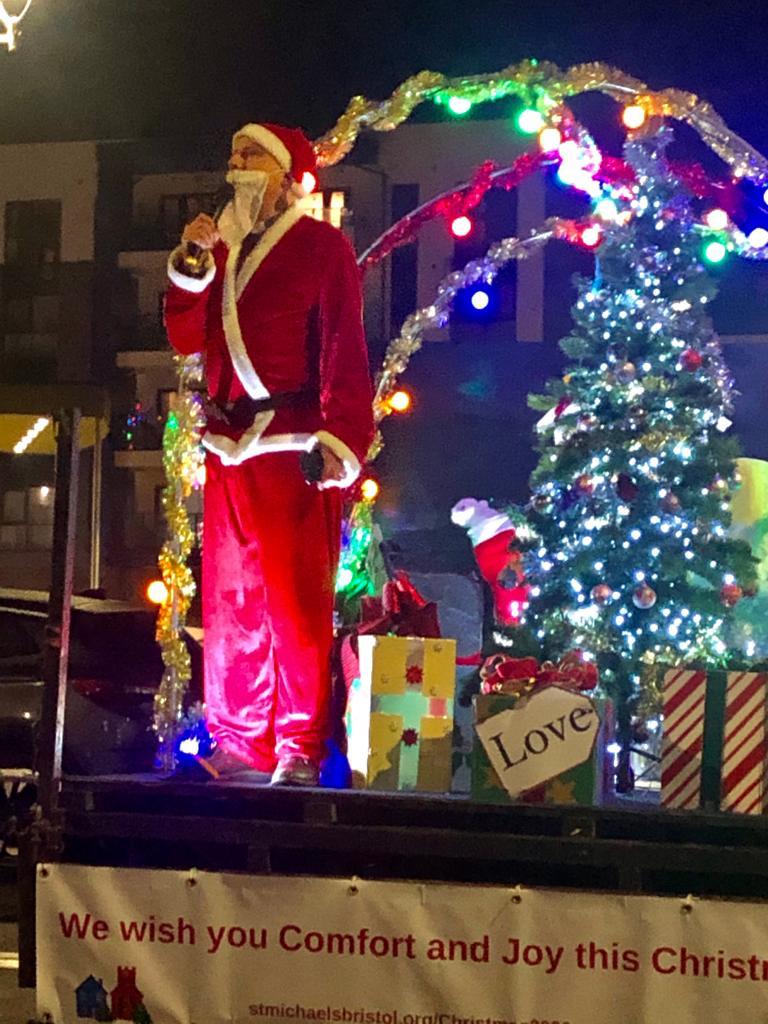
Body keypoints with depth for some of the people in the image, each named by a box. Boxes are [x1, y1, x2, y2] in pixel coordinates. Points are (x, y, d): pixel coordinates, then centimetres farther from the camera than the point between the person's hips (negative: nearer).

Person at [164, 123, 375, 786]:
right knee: (228, 599, 7)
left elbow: (344, 353, -8)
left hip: (293, 443, -7)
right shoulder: (225, 247, 19)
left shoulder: (321, 246, -1)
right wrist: (193, 264, 0)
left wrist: (339, 442, -19)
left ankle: (299, 751, -4)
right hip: (229, 445, 7)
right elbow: (188, 339, 12)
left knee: (296, 600, -8)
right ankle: (239, 746, 14)